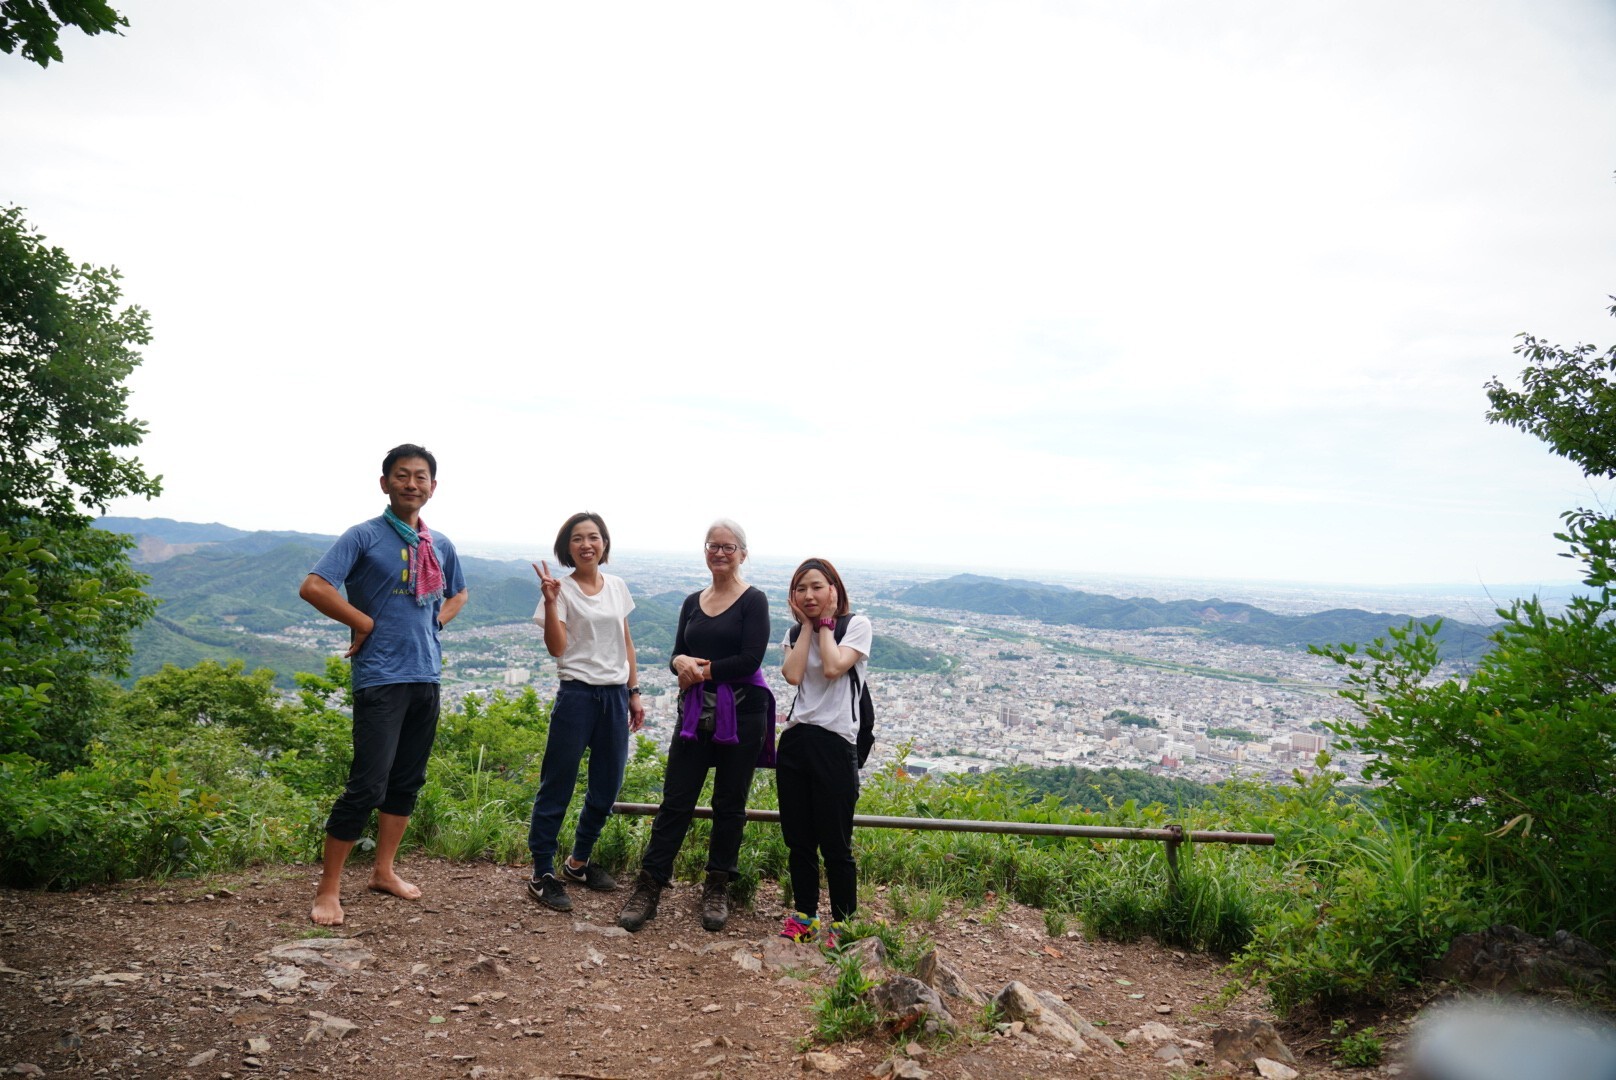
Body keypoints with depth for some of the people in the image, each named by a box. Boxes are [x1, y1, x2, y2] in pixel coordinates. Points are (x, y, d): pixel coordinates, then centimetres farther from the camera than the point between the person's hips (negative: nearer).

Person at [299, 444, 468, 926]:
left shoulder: (440, 544, 11)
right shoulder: (364, 536, -7)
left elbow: (458, 593, 27)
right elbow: (313, 587, -16)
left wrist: (436, 623, 9)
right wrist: (364, 622, -12)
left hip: (426, 677, 7)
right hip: (380, 679, -6)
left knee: (408, 780, 13)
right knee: (367, 785, -8)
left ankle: (383, 871, 28)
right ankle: (328, 889, 5)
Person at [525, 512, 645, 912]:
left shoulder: (617, 586, 9)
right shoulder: (563, 589, -6)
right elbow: (556, 648, -14)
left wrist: (633, 692, 13)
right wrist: (550, 600, -24)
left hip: (615, 696, 6)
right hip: (578, 695, -5)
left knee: (607, 788, 12)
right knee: (557, 787, 1)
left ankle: (578, 862, 30)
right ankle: (542, 874, 12)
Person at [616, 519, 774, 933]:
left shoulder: (754, 600, -4)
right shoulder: (693, 602, 12)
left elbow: (750, 659, -14)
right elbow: (677, 654, 9)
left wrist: (701, 670, -11)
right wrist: (681, 661, -14)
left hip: (741, 713, -4)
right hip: (696, 712, 4)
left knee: (728, 805, 7)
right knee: (675, 801, 3)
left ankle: (717, 891, 21)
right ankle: (647, 889, 9)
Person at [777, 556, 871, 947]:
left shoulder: (857, 625, -1)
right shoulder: (794, 633, 14)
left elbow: (833, 668, -17)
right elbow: (793, 675, -5)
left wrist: (825, 623, -5)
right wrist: (806, 624, 0)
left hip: (834, 743, -5)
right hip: (794, 740, 5)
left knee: (835, 845, -1)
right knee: (798, 841, 11)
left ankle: (842, 924, 13)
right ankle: (804, 916, 24)